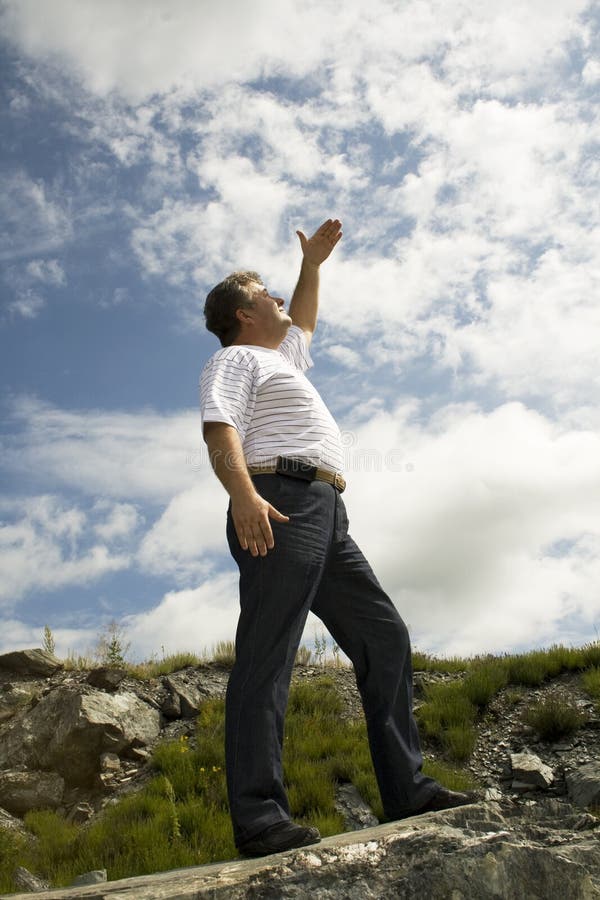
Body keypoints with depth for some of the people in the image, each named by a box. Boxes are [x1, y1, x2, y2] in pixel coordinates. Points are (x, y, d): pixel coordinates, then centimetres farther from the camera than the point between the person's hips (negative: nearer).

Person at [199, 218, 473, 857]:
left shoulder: (282, 358, 36)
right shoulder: (236, 358, 8)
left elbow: (302, 322, 58)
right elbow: (219, 428, -10)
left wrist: (313, 264, 54)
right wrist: (243, 494, -26)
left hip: (326, 518, 10)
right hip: (279, 506, -9)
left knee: (384, 638, 3)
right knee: (267, 653, -17)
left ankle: (406, 789, 5)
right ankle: (258, 816, -21)